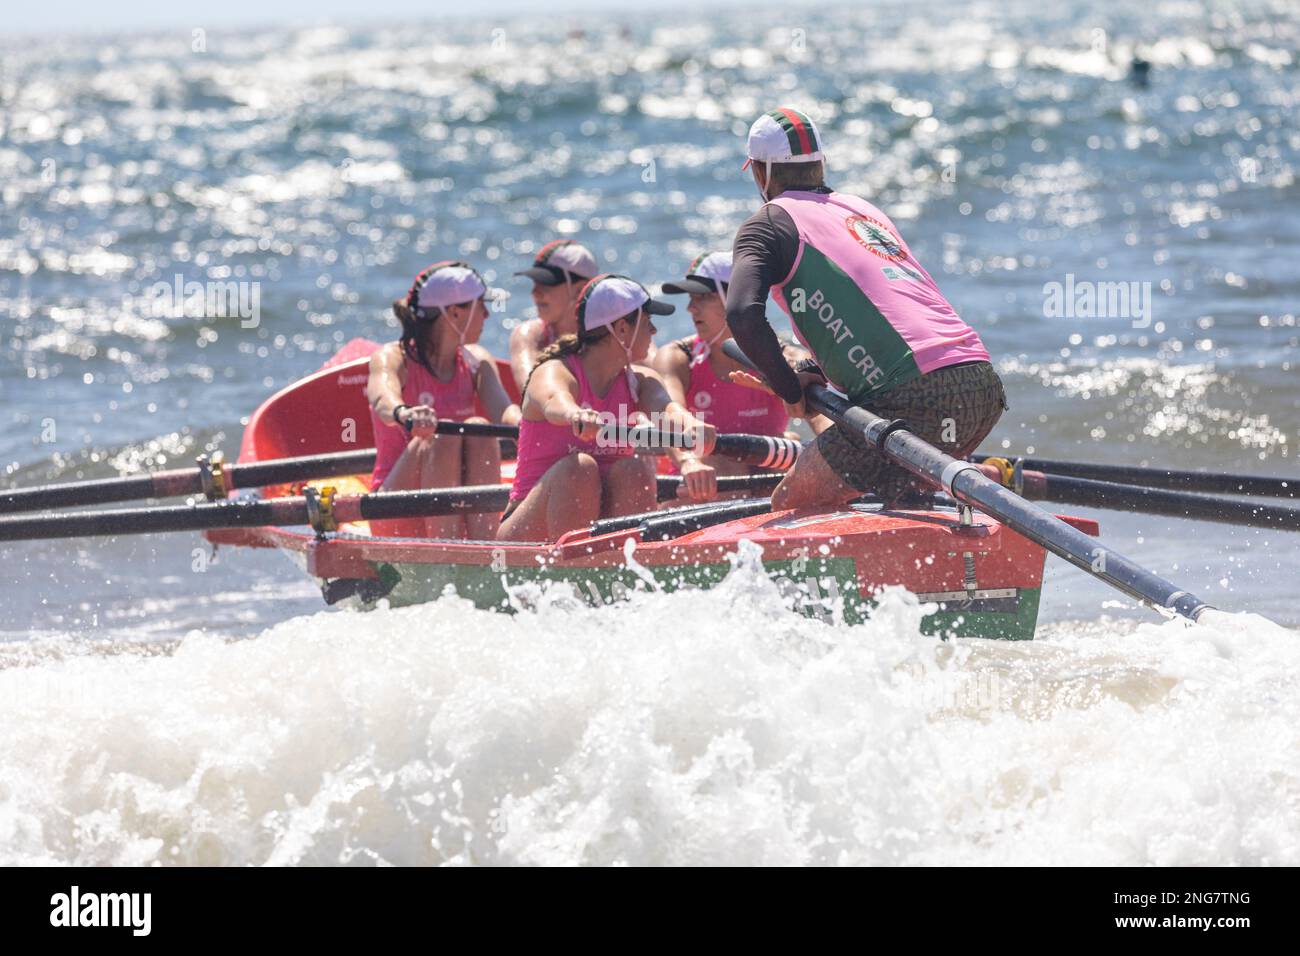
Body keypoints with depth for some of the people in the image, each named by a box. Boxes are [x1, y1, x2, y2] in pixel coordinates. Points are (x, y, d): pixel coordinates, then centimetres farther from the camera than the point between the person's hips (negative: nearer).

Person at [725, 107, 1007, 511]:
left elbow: (743, 315, -11)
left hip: (913, 400, -8)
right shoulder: (864, 209, 30)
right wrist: (812, 374, 21)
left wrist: (790, 389, 2)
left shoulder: (769, 223, 6)